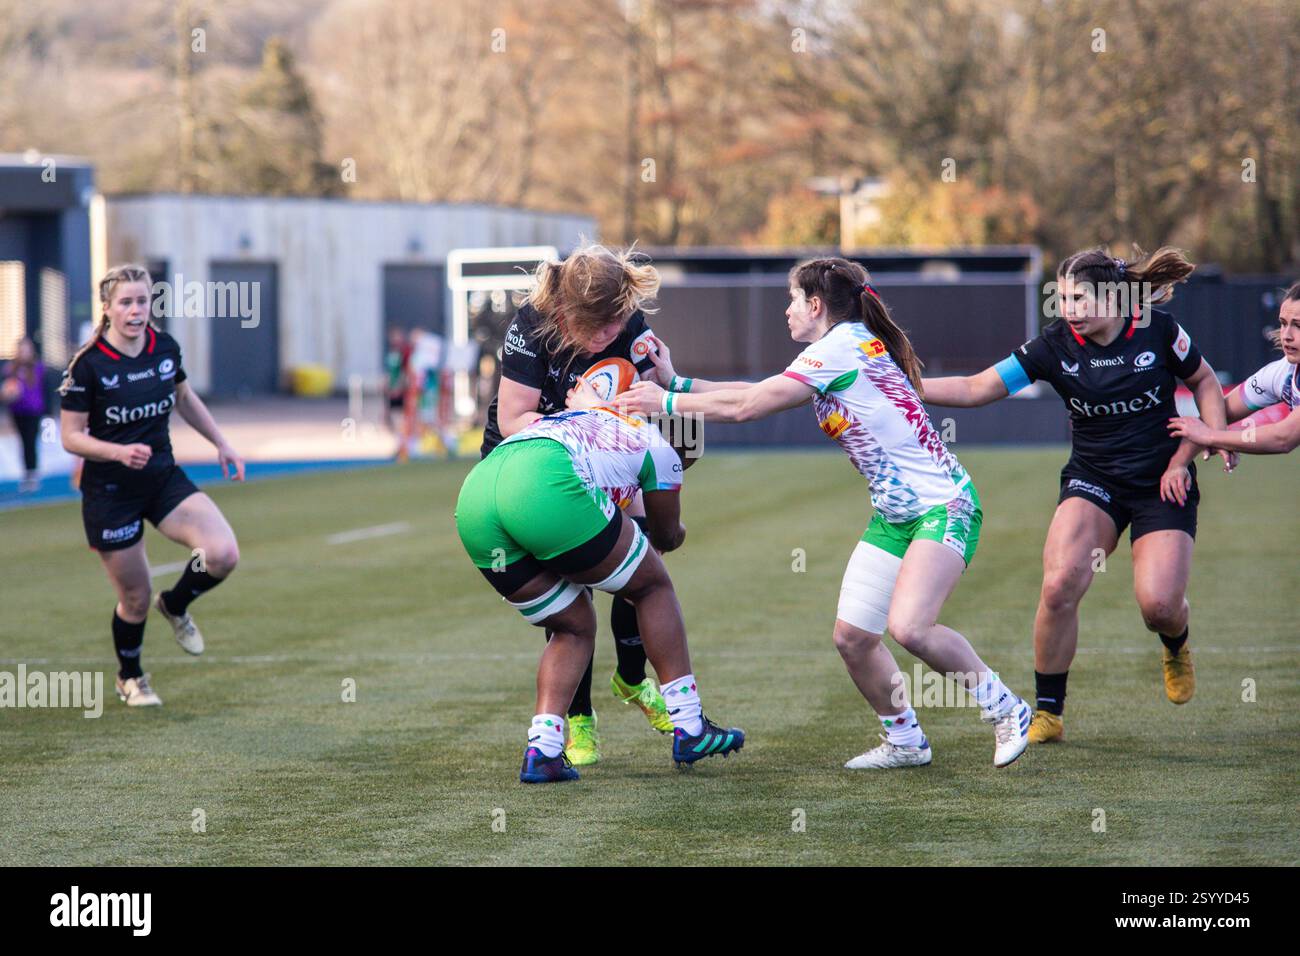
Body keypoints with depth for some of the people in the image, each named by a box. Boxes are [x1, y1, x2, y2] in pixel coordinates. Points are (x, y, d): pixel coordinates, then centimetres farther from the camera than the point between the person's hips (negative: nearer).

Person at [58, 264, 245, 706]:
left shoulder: (165, 348, -2)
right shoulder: (88, 364, -16)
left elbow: (184, 398, 18)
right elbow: (71, 436, -13)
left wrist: (221, 443, 16)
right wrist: (119, 452, -28)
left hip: (164, 478, 4)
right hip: (109, 493, -4)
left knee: (223, 554, -18)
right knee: (135, 599, 4)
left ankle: (175, 605, 14)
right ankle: (130, 677, 34)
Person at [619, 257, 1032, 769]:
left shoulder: (841, 345, -14)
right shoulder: (851, 346, 15)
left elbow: (747, 406, -13)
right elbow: (759, 393, 19)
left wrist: (667, 401, -3)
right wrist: (679, 383, 18)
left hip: (944, 504, -10)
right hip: (893, 514, 10)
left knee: (908, 626, -26)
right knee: (852, 636, 1)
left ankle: (1005, 709, -9)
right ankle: (905, 741, 17)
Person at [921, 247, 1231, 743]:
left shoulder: (1157, 329, -11)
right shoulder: (1055, 345, -10)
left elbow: (1204, 382, 5)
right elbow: (977, 388, -9)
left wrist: (1185, 457, -5)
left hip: (1162, 484, -1)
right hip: (1092, 481, 1)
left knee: (1158, 604, -16)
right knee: (1059, 586, -22)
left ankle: (1177, 648, 25)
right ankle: (1048, 712, -6)